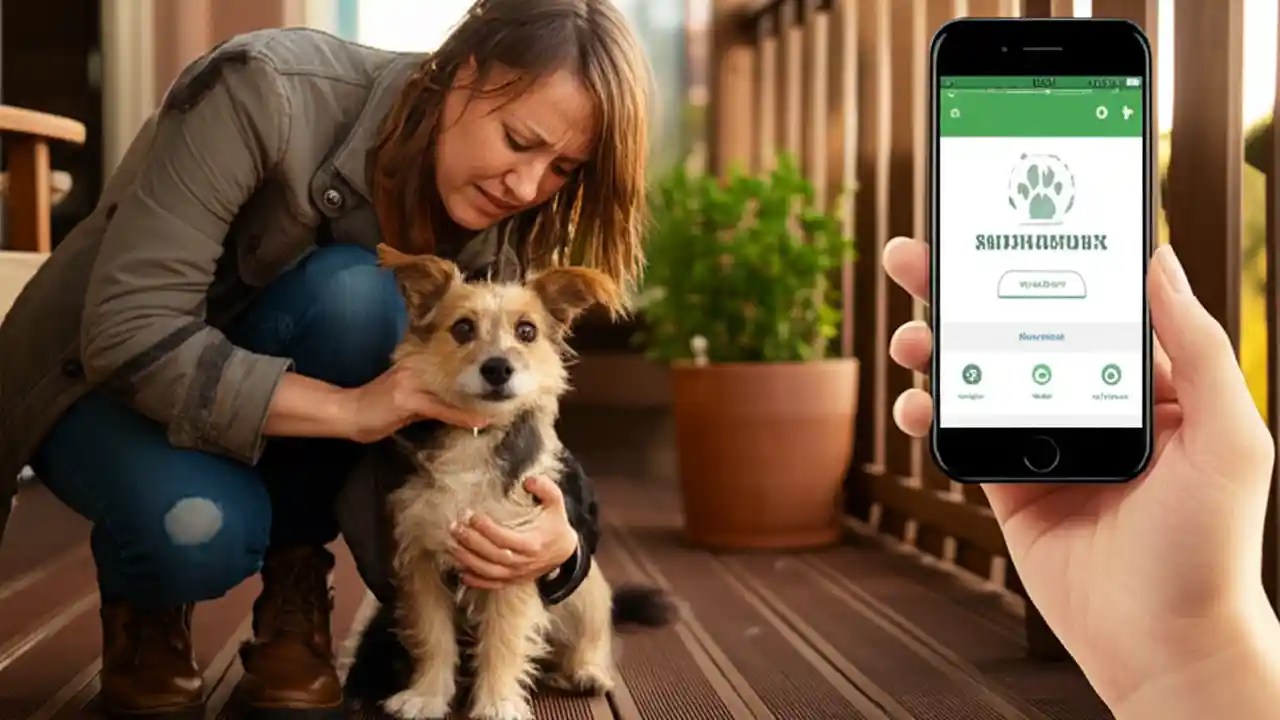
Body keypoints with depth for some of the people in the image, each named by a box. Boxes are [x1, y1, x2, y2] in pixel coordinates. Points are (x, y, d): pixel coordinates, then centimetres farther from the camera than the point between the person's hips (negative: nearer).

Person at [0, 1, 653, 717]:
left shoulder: (498, 234, -15)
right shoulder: (268, 91, -30)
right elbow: (128, 335, -34)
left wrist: (559, 541, -37)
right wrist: (351, 406, -42)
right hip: (108, 380, -4)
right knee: (199, 530, -37)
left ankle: (293, 586, -8)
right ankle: (144, 605, 1)